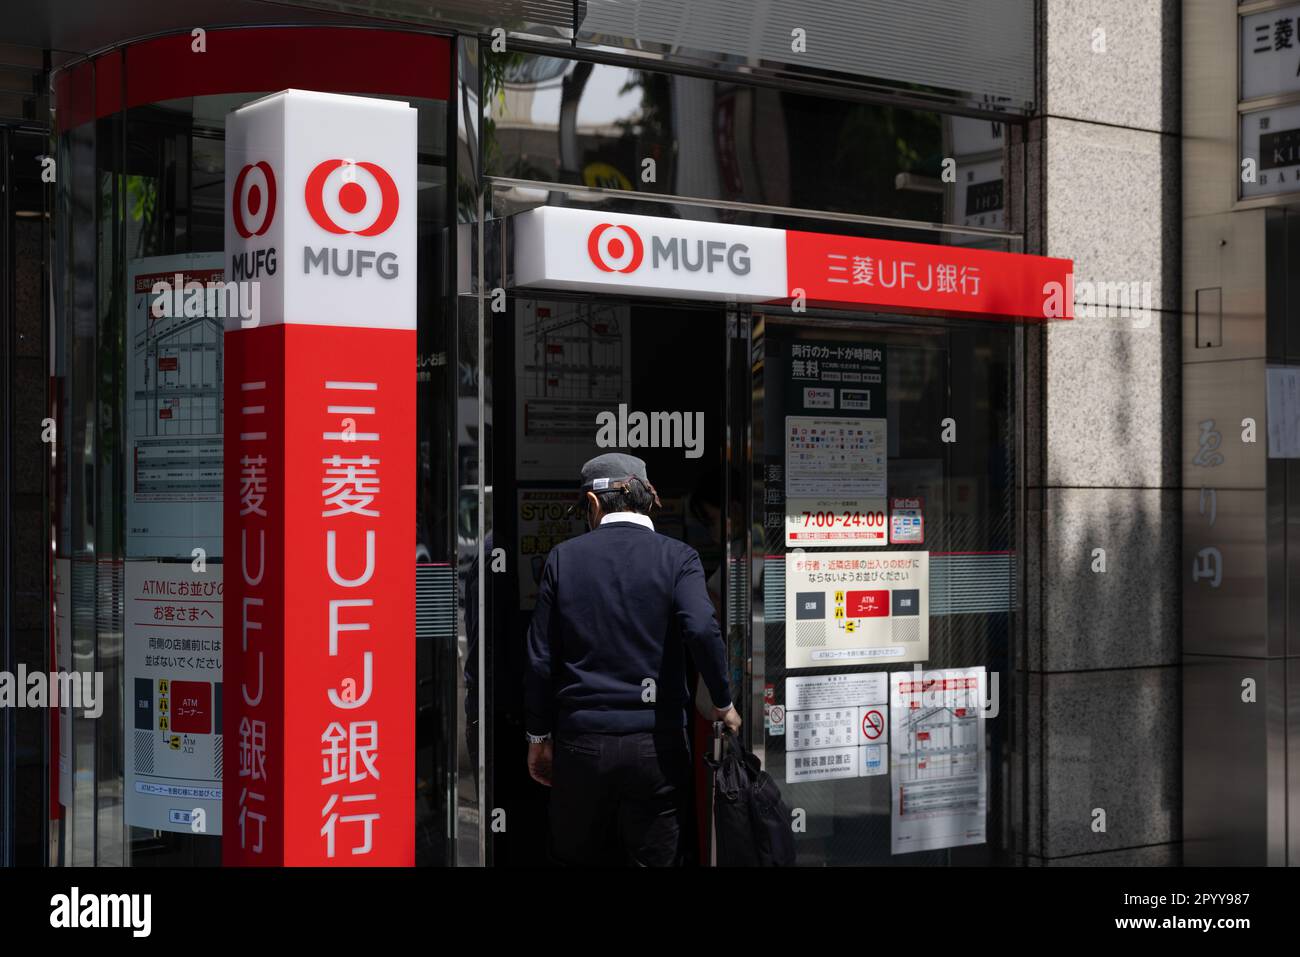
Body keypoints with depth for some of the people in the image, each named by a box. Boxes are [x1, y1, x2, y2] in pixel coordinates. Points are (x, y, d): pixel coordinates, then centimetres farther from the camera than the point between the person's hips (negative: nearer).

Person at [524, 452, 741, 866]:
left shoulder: (564, 557, 2)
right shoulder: (677, 557, -2)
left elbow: (540, 659, 3)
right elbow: (702, 629, -18)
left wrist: (538, 736, 12)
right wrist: (723, 703, -4)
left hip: (581, 741, 1)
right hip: (655, 743, -1)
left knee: (580, 857, 13)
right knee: (658, 858, 7)